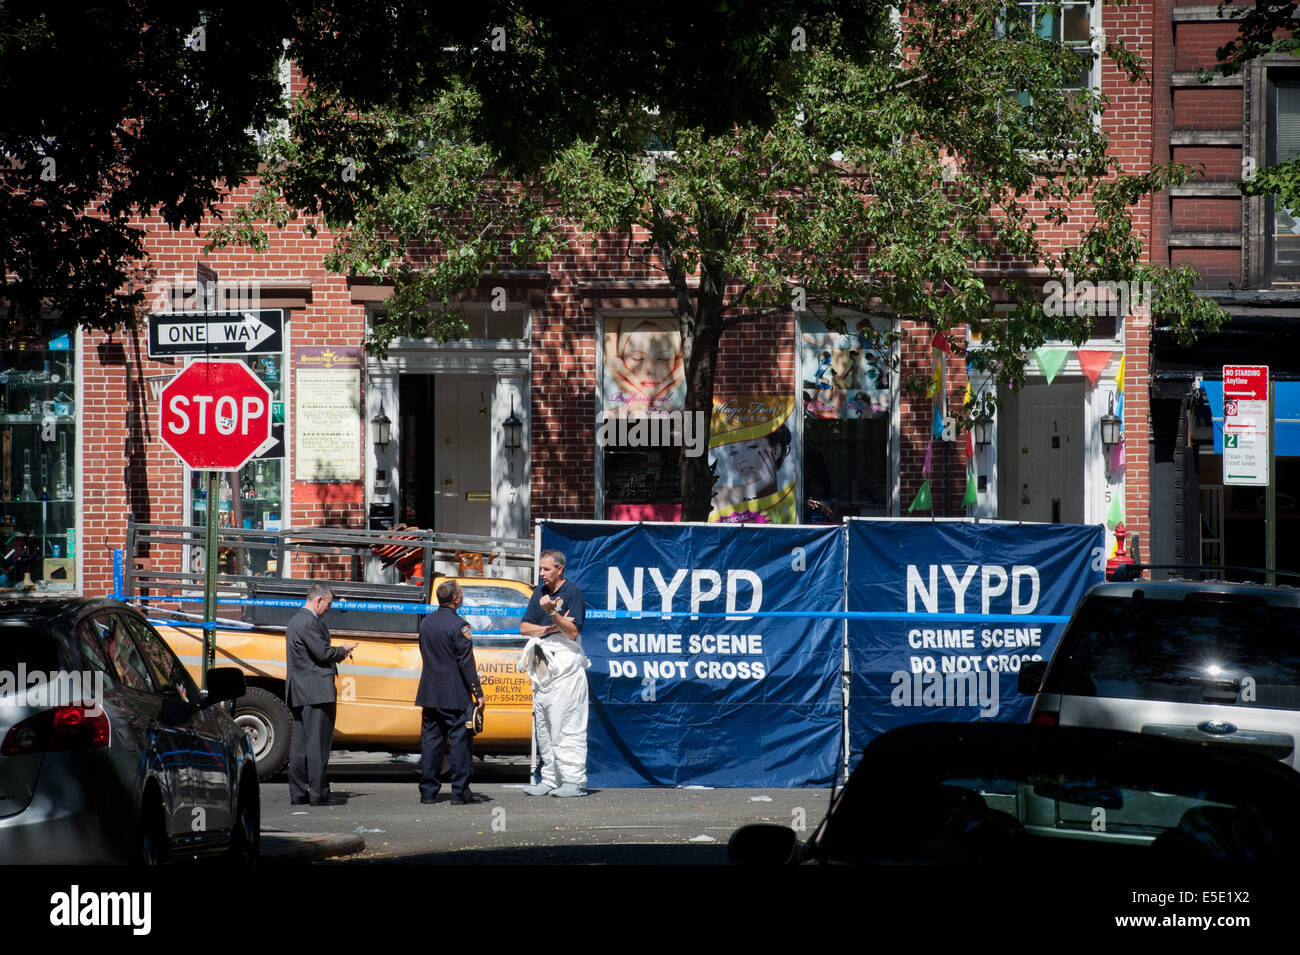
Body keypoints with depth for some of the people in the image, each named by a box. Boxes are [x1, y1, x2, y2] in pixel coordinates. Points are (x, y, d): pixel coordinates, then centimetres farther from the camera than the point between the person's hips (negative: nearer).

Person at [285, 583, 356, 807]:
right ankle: (319, 794, -7)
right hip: (316, 692, -10)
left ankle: (298, 793, 10)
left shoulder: (296, 620, 19)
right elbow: (323, 653, -18)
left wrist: (338, 654, 14)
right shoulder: (309, 622, -14)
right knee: (317, 743, -7)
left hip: (299, 694, 10)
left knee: (299, 744, 9)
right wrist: (342, 650, 0)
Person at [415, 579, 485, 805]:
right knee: (460, 740, -1)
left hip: (430, 693, 7)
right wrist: (477, 693, -11)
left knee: (431, 740, 9)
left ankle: (428, 791, 9)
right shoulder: (458, 625, -13)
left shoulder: (426, 623, 9)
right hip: (455, 695, -7)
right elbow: (466, 662, -15)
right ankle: (460, 792, -2)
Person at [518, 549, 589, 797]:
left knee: (567, 725, -10)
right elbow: (524, 627, 9)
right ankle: (550, 779, 13)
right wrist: (552, 628, -6)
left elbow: (572, 630, -15)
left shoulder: (572, 593, -6)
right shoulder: (540, 592, 15)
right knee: (543, 725, 8)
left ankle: (574, 781, -9)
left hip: (566, 667, -8)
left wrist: (552, 612, -28)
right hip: (542, 665, 8)